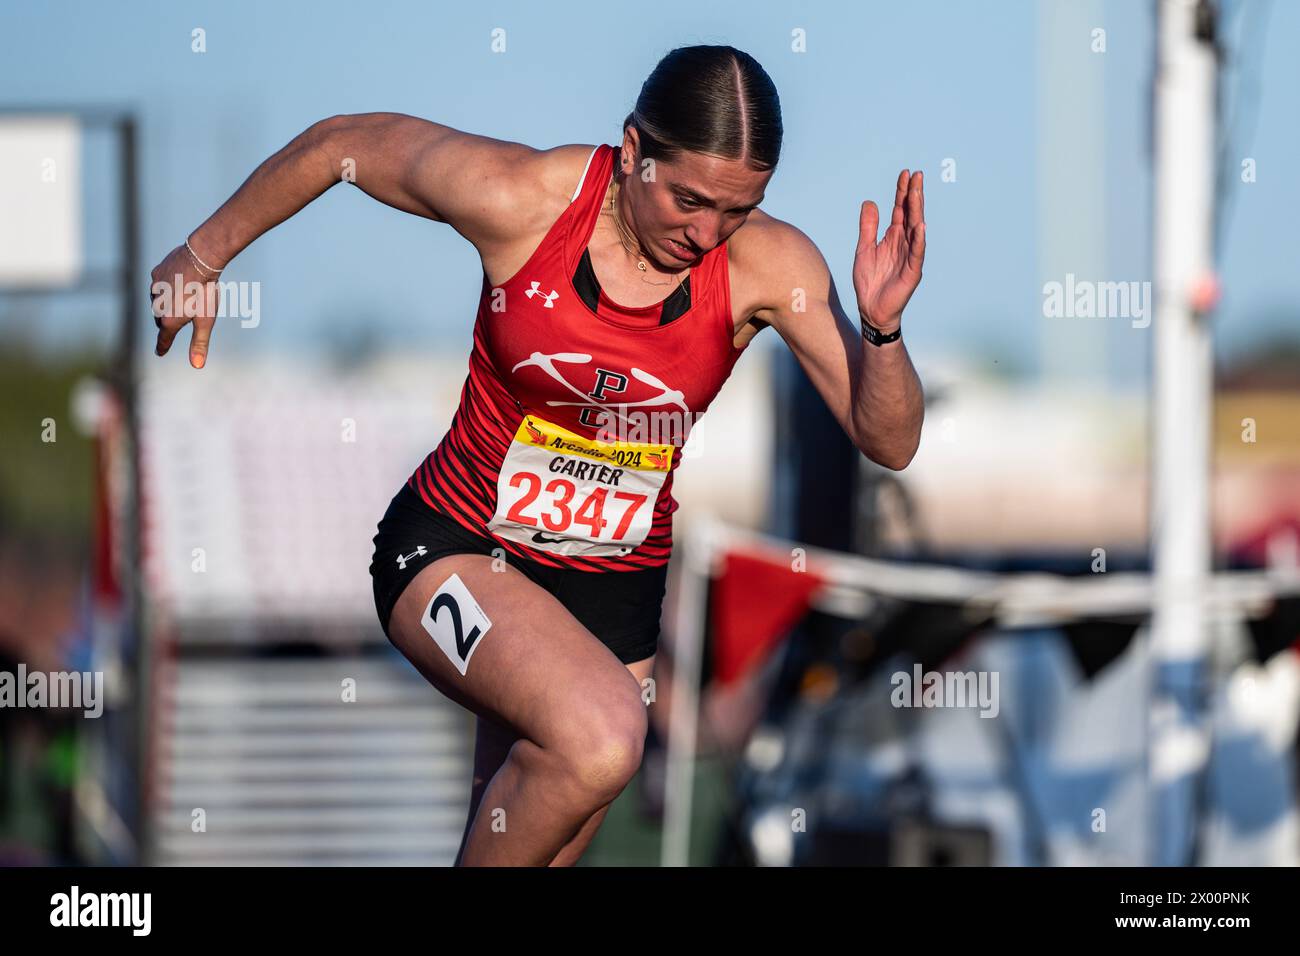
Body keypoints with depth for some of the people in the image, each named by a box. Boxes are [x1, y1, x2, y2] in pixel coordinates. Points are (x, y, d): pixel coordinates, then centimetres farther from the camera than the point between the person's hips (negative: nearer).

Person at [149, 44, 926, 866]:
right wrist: (204, 256, 9)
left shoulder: (767, 265, -14)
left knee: (541, 845, 13)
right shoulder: (518, 198, -19)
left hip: (615, 588, 4)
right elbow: (345, 143, -2)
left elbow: (889, 444, -14)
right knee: (601, 736, -32)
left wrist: (881, 327, -34)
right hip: (455, 551, -4)